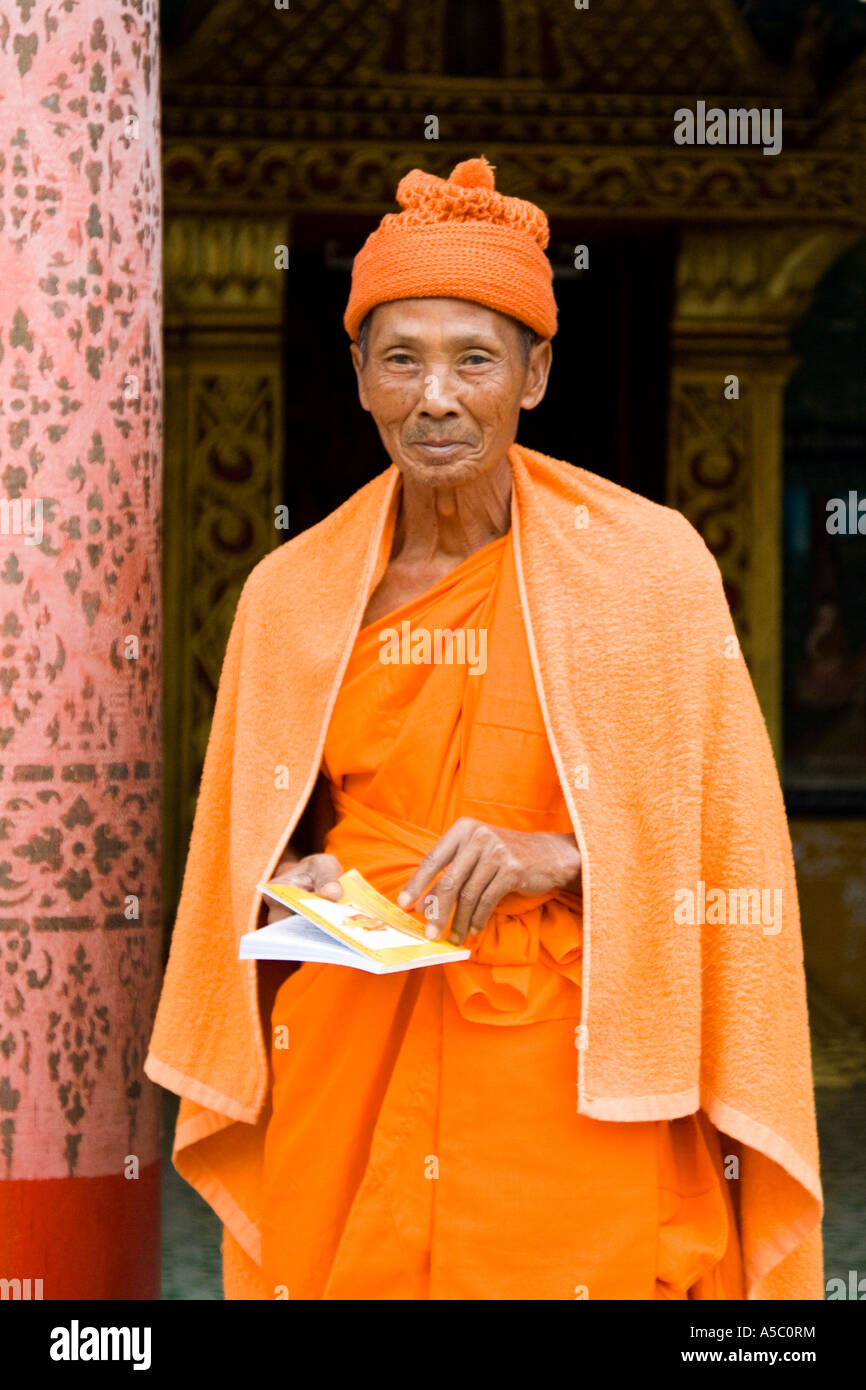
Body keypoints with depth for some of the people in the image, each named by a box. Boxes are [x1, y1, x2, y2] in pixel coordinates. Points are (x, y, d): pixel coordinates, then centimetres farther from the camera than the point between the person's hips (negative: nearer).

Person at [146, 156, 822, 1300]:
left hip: (574, 1069, -2)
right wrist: (301, 885, -3)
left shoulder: (644, 565, -3)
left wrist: (560, 856, -16)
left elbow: (712, 837, -1)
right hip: (349, 1071, 3)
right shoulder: (295, 593, 6)